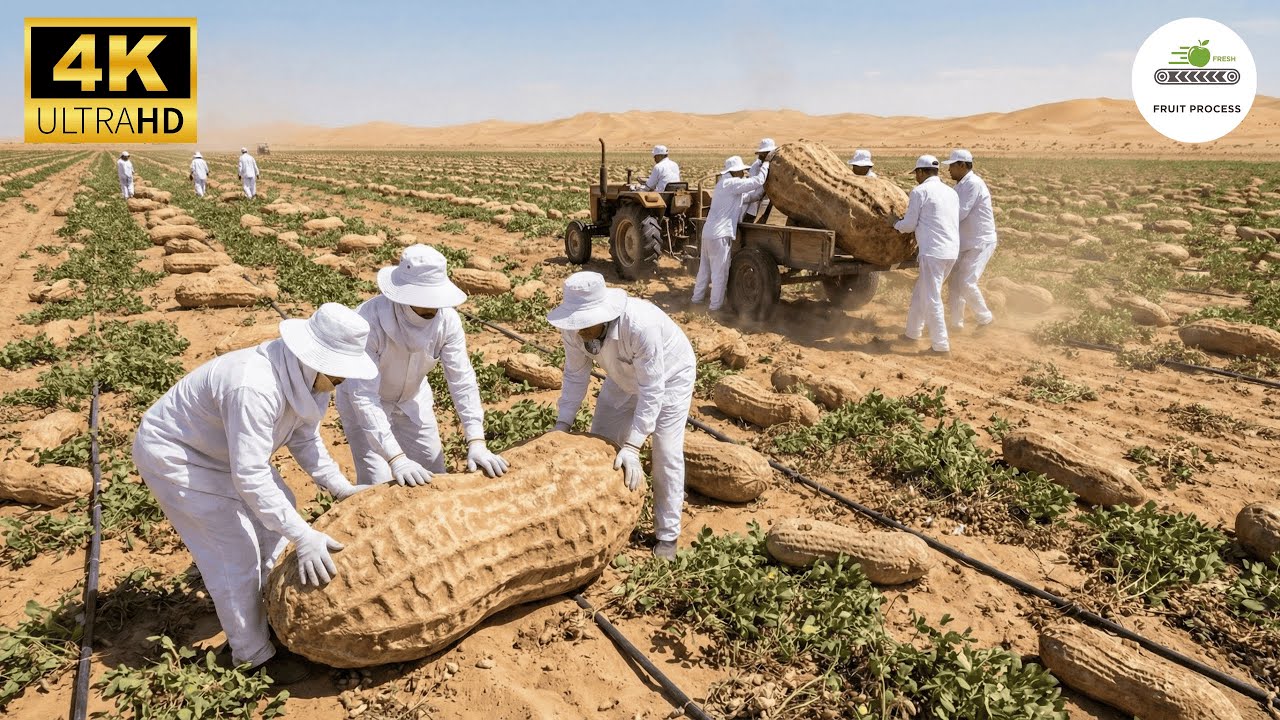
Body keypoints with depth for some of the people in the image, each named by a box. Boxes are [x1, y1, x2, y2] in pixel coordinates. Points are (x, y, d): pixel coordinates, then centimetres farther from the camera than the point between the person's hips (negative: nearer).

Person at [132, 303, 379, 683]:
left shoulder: (305, 376, -12)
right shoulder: (254, 387, -40)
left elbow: (305, 440, 2)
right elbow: (250, 477, -38)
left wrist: (342, 488, -3)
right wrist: (303, 536, -37)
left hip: (218, 448, 9)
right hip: (172, 454, -9)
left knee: (277, 509, 13)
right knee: (236, 549, -6)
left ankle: (265, 606, 32)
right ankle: (253, 652, 12)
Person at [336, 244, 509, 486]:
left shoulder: (447, 319, -25)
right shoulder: (369, 321, -37)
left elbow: (462, 380, -21)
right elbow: (363, 395, -38)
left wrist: (476, 442, -31)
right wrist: (396, 459, -44)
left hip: (412, 398, 4)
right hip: (364, 402, -4)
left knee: (434, 475, 8)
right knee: (378, 484, -9)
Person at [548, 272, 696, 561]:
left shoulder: (640, 324, -45)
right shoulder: (573, 328, -27)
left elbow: (651, 391, -39)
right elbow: (575, 376, -12)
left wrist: (632, 447, -41)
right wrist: (562, 425, -18)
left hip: (670, 374, -6)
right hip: (625, 376, 6)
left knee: (666, 454, -8)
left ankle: (667, 536, 7)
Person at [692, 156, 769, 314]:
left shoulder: (724, 184, 20)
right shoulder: (732, 183, -10)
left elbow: (744, 195, 28)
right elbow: (758, 182, -14)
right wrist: (765, 166, 1)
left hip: (708, 232, 10)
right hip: (720, 235, -10)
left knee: (705, 267, 19)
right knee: (720, 271, -2)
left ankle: (698, 296, 27)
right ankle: (716, 304, 2)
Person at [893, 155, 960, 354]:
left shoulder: (920, 191, -5)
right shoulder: (951, 192, 18)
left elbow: (909, 224, -3)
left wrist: (896, 225, 18)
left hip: (933, 252, -8)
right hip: (952, 251, 8)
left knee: (932, 299, -2)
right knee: (920, 293, 20)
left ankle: (941, 345, 0)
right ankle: (912, 332, 30)